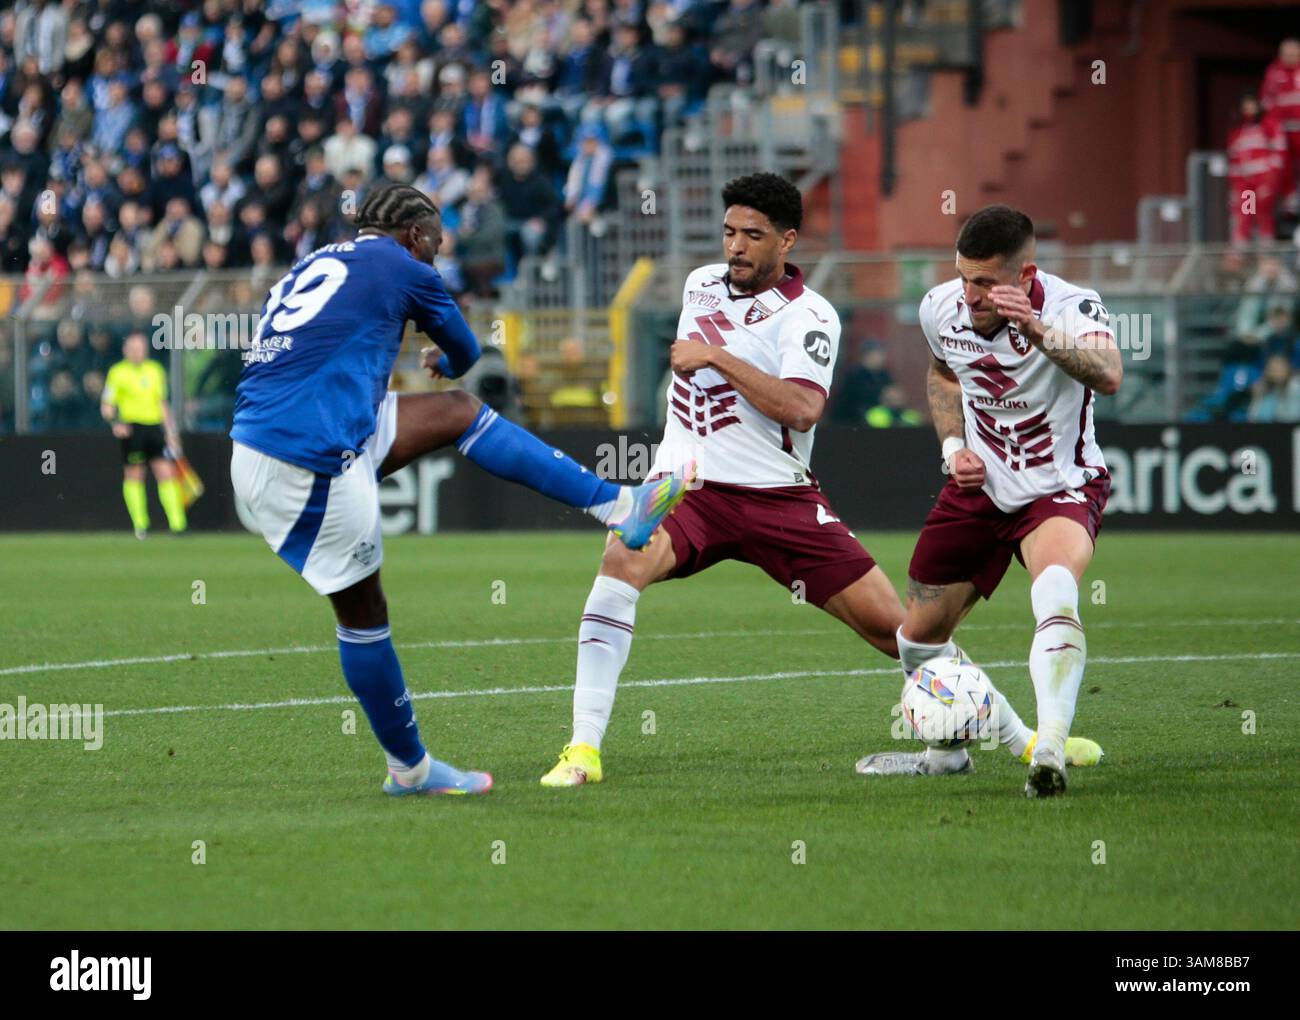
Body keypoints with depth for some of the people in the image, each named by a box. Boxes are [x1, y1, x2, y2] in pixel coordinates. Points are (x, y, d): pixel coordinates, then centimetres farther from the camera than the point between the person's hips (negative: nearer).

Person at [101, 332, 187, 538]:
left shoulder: (155, 370, 14)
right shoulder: (118, 372, 0)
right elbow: (106, 406, 0)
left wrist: (171, 432, 17)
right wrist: (115, 423, -19)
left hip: (155, 427, 4)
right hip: (132, 428, -4)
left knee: (166, 473, -5)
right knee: (134, 476, 1)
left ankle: (177, 523, -7)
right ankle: (140, 525, 8)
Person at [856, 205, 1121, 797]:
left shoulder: (1070, 308, -26)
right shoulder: (942, 308, -10)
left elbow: (1108, 377, -49)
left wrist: (1039, 332, -62)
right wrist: (953, 445, 0)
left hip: (1060, 486, -6)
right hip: (979, 484, 6)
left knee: (1054, 590, -37)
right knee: (918, 637, 12)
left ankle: (1049, 750, -43)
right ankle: (948, 749, 39)